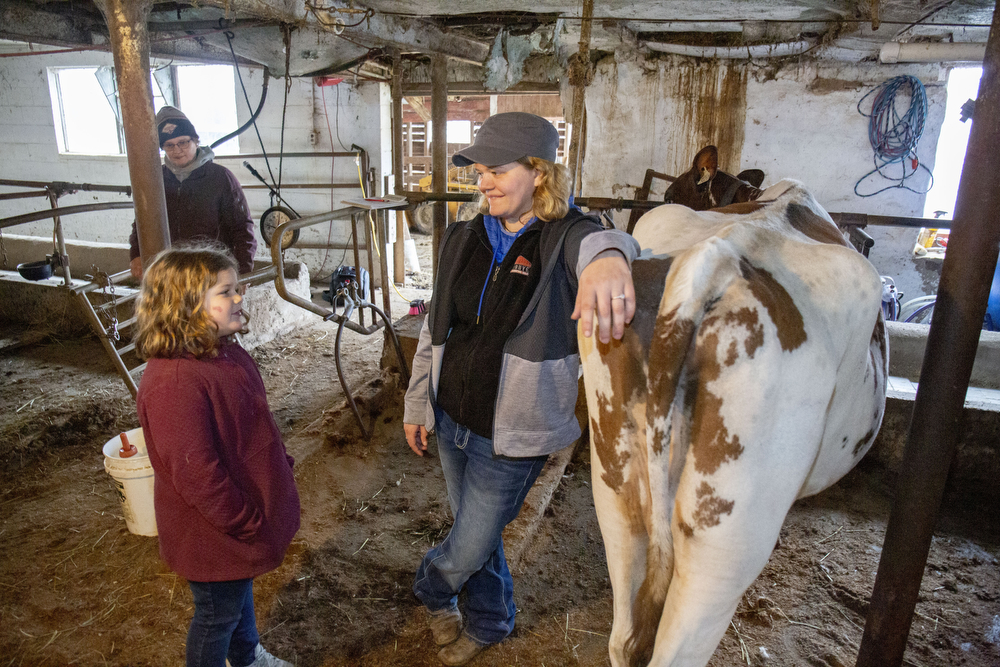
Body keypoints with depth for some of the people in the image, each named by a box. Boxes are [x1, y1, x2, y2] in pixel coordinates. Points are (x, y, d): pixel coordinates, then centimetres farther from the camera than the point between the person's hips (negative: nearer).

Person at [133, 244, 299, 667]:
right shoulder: (174, 383, -32)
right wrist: (248, 523, -21)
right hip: (214, 535, -9)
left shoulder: (227, 354, -2)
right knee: (218, 613, 16)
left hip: (249, 506, 9)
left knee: (241, 589, 31)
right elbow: (196, 474, -31)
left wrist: (282, 470, 10)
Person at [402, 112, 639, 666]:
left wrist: (608, 258, -65)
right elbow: (434, 329, 8)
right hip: (451, 420, 5)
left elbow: (598, 242, -41)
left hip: (511, 437, -5)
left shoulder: (565, 238, -15)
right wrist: (417, 404, 11)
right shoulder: (463, 238, 1)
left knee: (469, 548, 10)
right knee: (476, 535, 23)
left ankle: (432, 588, 46)